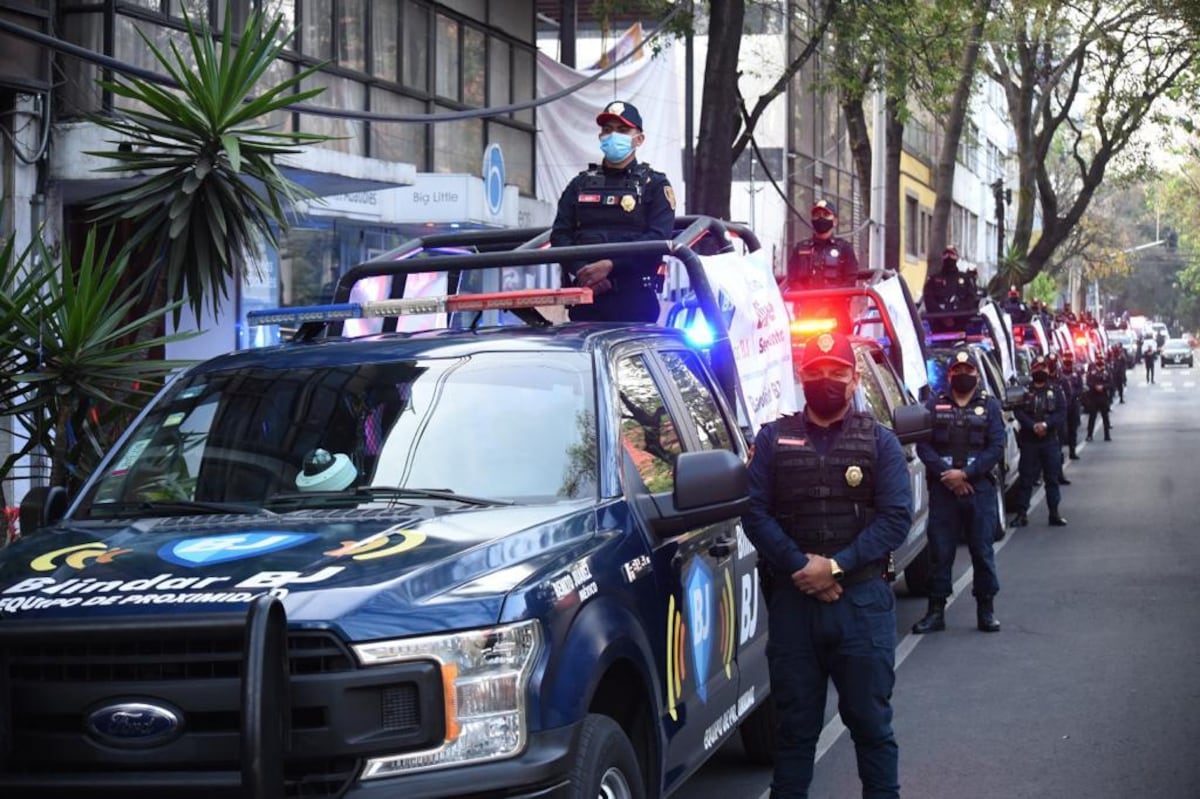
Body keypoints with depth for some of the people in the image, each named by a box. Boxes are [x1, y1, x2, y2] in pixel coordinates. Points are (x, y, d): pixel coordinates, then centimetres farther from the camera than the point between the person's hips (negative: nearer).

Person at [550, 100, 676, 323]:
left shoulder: (654, 185, 9)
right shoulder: (580, 184, 20)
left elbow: (659, 238, -6)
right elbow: (560, 235, 11)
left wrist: (609, 265, -16)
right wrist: (582, 272, -9)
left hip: (634, 298, -3)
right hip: (585, 298, 3)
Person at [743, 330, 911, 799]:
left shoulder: (879, 442, 6)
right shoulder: (773, 439, 8)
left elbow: (896, 517, -3)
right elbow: (755, 512, 0)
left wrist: (836, 566, -14)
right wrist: (801, 566, -13)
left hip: (863, 600, -1)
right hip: (792, 600, 1)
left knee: (871, 720, 4)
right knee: (795, 722, 8)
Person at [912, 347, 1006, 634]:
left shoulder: (990, 406, 7)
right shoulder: (935, 405, 9)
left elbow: (996, 448, -2)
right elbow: (923, 446, 1)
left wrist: (965, 474, -13)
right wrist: (947, 475, -12)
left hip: (980, 489, -1)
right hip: (942, 489, 1)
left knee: (983, 551, 2)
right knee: (939, 551, 2)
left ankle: (986, 610, 11)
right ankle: (936, 610, 7)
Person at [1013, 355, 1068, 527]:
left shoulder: (1055, 390, 8)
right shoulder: (1024, 391, 5)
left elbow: (1062, 412, -3)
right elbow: (1019, 412, -6)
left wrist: (1046, 424, -18)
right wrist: (1033, 426, -21)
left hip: (1050, 440, 1)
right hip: (1028, 441, -1)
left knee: (1052, 478, 5)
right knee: (1026, 478, -1)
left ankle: (1054, 514, 10)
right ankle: (1022, 513, 3)